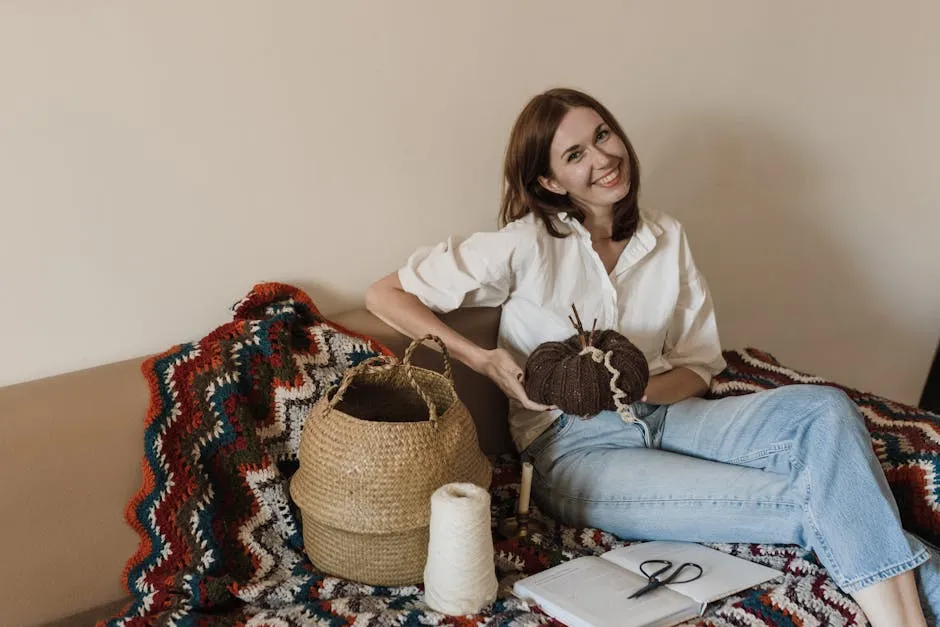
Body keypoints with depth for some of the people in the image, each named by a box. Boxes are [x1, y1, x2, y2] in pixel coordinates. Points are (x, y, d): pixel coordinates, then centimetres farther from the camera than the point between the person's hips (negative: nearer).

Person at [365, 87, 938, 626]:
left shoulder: (667, 239, 8)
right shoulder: (527, 245, -5)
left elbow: (698, 369, 9)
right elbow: (384, 295, -4)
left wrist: (636, 388, -14)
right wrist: (484, 361, -17)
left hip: (664, 416, 5)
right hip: (576, 447, -5)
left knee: (824, 410, -25)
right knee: (812, 499, -25)